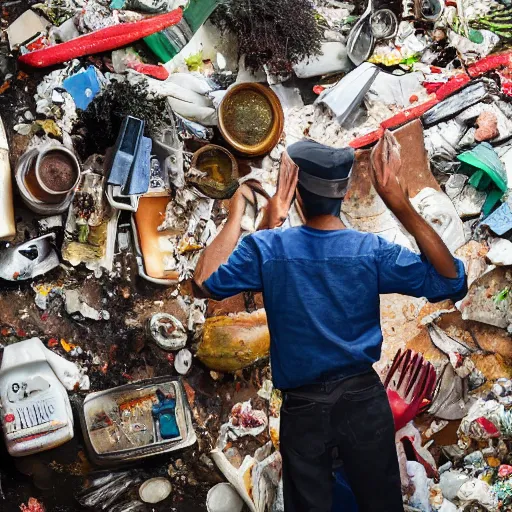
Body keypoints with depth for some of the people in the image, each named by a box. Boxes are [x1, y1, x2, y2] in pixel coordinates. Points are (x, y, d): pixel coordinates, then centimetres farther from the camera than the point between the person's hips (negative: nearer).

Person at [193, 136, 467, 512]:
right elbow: (452, 283, -6)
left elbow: (206, 283, -3)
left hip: (302, 406, 0)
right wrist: (401, 204, -12)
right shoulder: (372, 250, -8)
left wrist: (237, 213, -1)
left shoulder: (267, 248, -10)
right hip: (363, 397, 0)